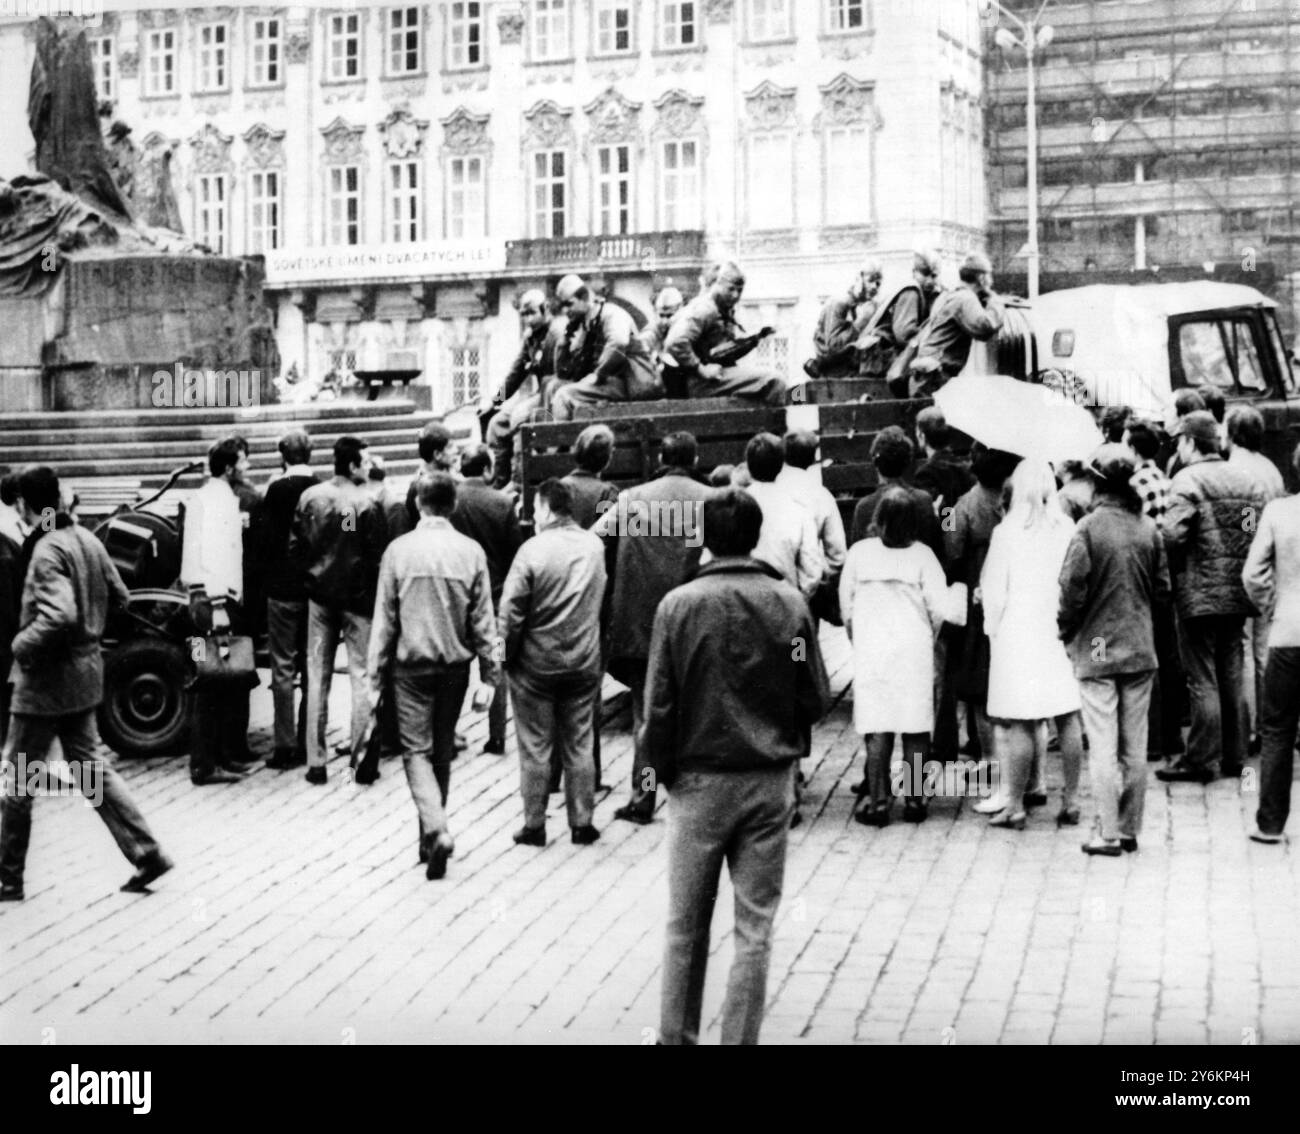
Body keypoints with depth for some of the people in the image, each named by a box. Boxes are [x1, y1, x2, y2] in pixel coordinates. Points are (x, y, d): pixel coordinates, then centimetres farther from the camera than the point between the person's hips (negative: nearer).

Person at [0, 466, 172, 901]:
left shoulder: (48, 551, -20)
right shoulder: (87, 540, 5)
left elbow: (58, 617, -31)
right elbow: (119, 596, 13)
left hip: (47, 679, -8)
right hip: (87, 672, 8)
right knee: (90, 766, 16)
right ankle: (146, 854, 11)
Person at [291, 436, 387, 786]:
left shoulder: (309, 497, -3)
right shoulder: (365, 503, -15)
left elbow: (294, 545, 1)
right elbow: (377, 556, -13)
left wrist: (314, 570, 13)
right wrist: (379, 595, 0)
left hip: (320, 596, 4)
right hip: (358, 597, -4)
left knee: (317, 678, 10)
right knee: (361, 676, 7)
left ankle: (316, 761, 11)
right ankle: (360, 755, 6)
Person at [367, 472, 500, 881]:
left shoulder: (399, 549, -8)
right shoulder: (471, 551, -5)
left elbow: (384, 618, -4)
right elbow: (483, 620, -2)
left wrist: (375, 678, 2)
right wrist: (490, 672, 6)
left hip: (412, 664, -2)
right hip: (455, 664, 2)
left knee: (417, 750, 2)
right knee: (442, 752, 15)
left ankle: (437, 831, -18)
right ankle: (431, 836, 25)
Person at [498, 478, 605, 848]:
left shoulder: (533, 549, -16)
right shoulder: (595, 545, -2)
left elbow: (511, 612, -14)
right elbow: (599, 599, 8)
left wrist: (506, 655, -2)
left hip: (536, 664, -4)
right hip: (584, 664, 4)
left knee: (535, 748, 7)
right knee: (578, 746, 13)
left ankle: (534, 825, 13)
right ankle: (582, 823, 18)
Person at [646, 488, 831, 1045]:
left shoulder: (678, 605, -8)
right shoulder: (790, 604, -5)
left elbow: (659, 705, -8)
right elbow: (816, 699, -2)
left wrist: (664, 770, 6)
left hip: (699, 780, 0)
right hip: (770, 783, 1)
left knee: (686, 925, 13)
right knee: (754, 927, 8)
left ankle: (677, 1035, 22)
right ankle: (740, 1038, 10)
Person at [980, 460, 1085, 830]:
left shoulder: (1007, 532, -10)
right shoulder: (1067, 528, -4)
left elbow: (996, 592, -7)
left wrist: (993, 627, 7)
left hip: (1020, 634, -3)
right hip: (1062, 632, 3)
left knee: (1018, 723, 1)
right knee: (1068, 719, 10)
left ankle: (1015, 805, 4)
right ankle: (1071, 802, 16)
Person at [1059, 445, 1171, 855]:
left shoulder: (1089, 528, -13)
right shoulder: (1148, 528, 0)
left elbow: (1072, 590, -14)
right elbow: (1163, 588, 5)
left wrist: (1066, 632, 2)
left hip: (1097, 648, -4)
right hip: (1140, 649, 4)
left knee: (1103, 746, 0)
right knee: (1135, 746, 11)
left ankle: (1108, 834, 1)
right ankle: (1130, 829, 17)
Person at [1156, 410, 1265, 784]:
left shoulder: (1187, 480, -12)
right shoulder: (1246, 480, 10)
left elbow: (1173, 536, -21)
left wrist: (1171, 571, -5)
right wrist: (1238, 565, 14)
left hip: (1199, 594, -7)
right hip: (1239, 593, 7)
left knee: (1202, 679, -1)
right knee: (1231, 676, 15)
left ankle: (1200, 760, 2)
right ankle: (1234, 757, 20)